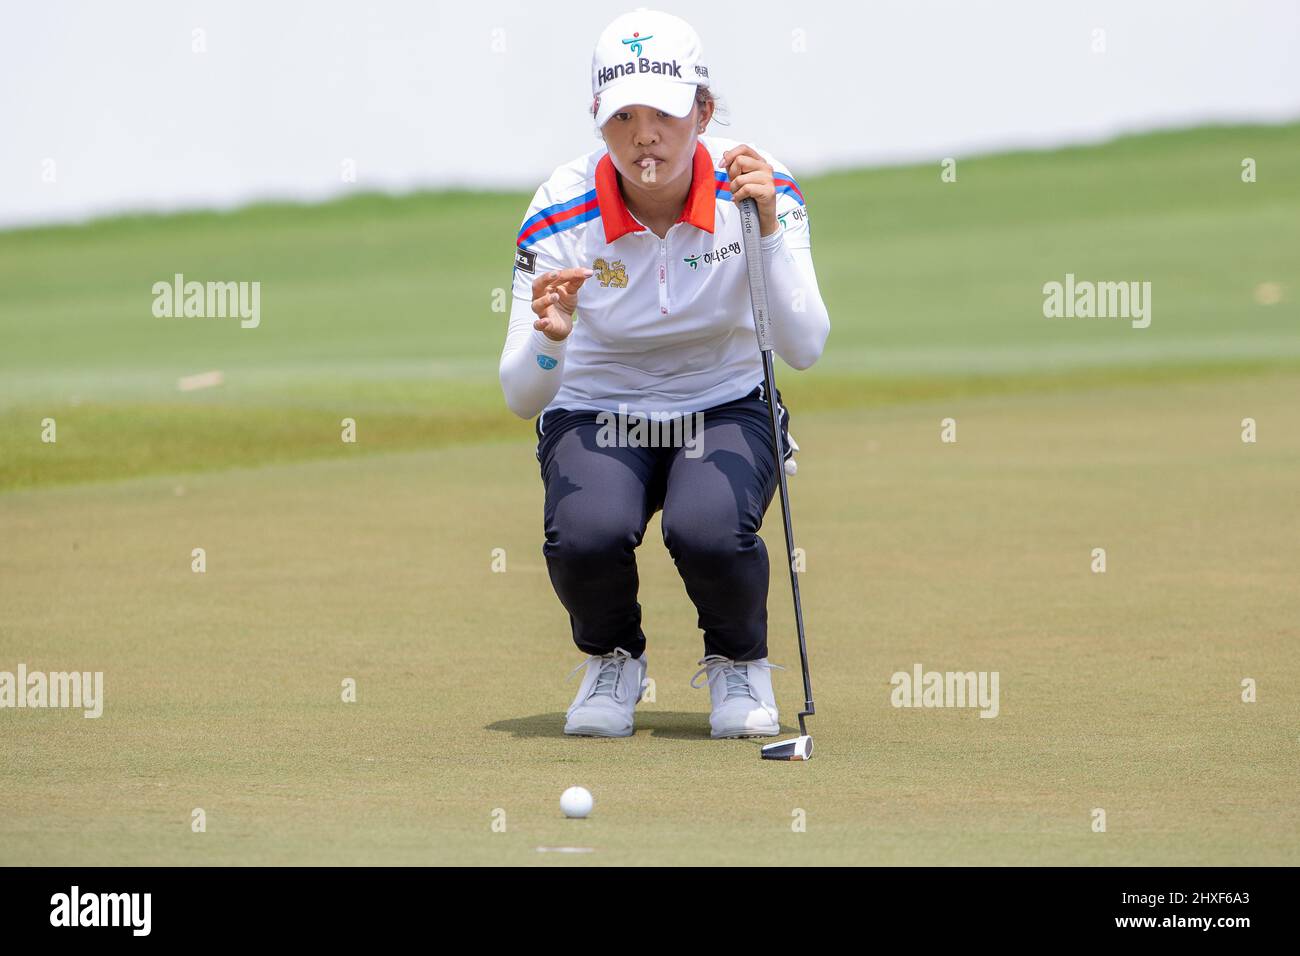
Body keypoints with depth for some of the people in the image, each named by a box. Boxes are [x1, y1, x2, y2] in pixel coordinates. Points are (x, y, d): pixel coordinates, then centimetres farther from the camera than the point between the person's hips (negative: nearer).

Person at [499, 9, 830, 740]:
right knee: (589, 533, -32)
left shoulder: (757, 189, -17)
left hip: (726, 412, 0)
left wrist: (769, 226, -36)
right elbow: (522, 399, -18)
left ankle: (740, 662, 3)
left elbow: (805, 348, -26)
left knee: (709, 530, -32)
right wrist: (550, 338, -40)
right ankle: (612, 659, 4)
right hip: (595, 416, 0)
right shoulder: (562, 213, -18)